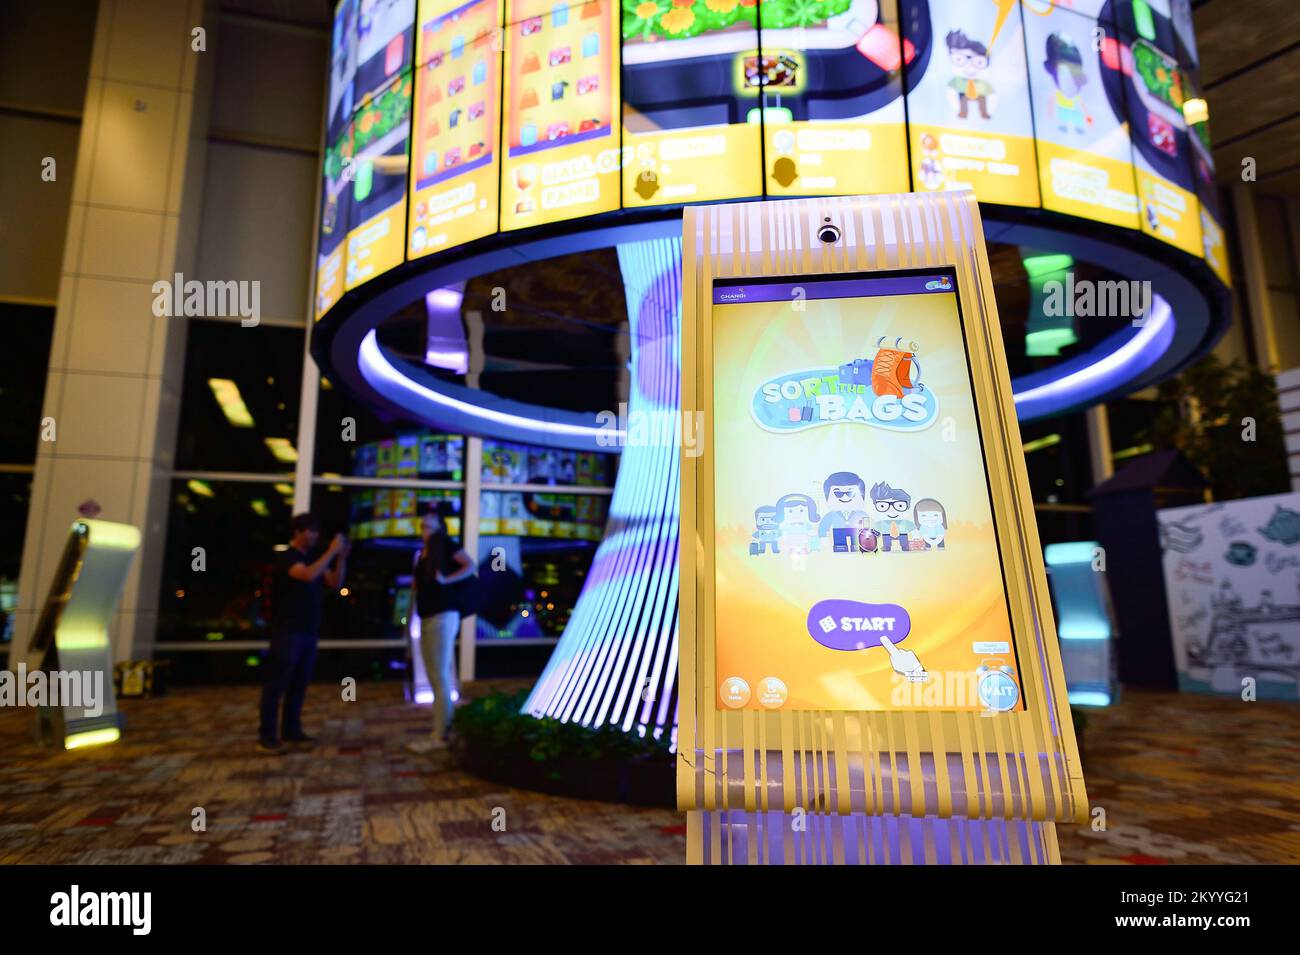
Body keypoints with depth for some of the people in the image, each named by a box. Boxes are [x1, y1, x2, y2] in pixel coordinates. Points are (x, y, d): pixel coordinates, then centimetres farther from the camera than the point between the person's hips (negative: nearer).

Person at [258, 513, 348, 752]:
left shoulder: (314, 558, 14)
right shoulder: (288, 558, -9)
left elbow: (335, 583, 9)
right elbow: (308, 576, -28)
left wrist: (342, 557, -4)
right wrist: (331, 551, -24)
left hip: (309, 631, 7)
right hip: (288, 631, -7)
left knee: (299, 683, 9)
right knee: (277, 683, -3)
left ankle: (291, 730, 16)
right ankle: (266, 735, 1)